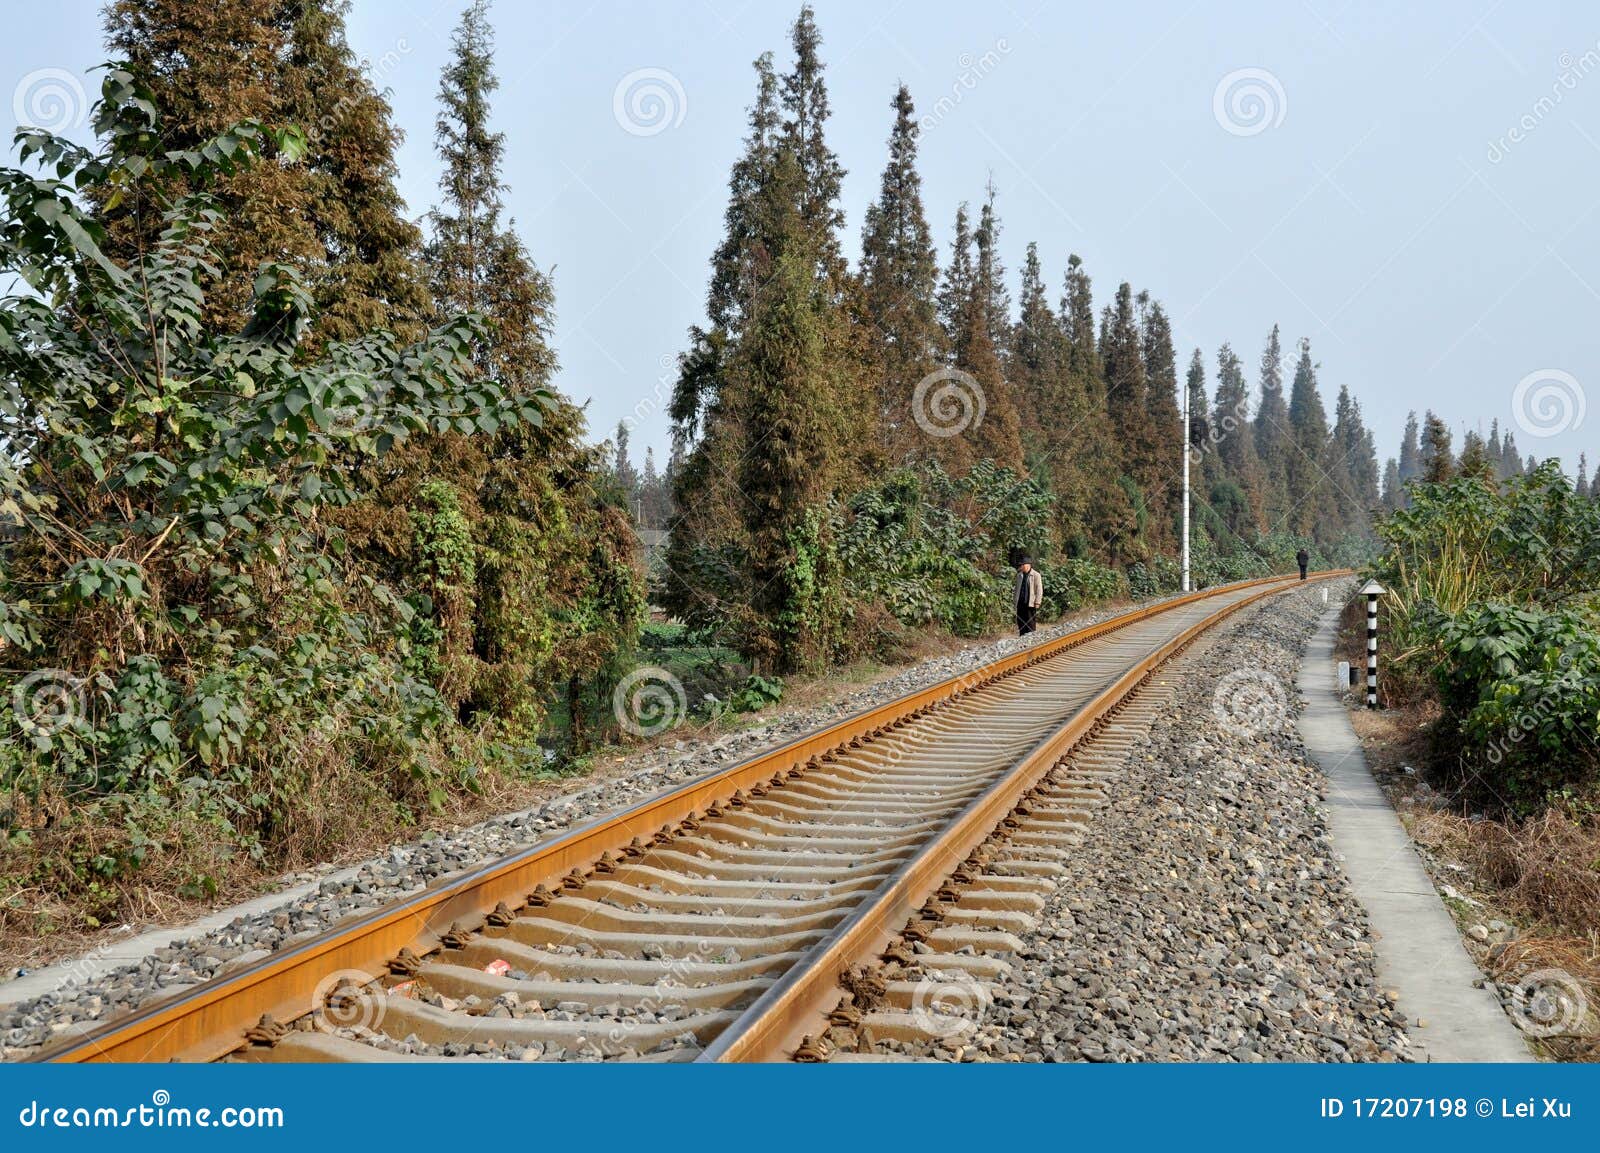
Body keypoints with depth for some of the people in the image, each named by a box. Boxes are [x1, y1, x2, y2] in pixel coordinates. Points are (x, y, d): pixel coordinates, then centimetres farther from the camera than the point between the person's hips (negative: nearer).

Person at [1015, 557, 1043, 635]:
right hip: (1020, 603, 6)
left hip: (1030, 603, -6)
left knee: (1031, 623, -4)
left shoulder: (1036, 575, -6)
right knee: (1021, 623, 8)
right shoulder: (1019, 575, 13)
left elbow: (1039, 590, -6)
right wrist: (1016, 601, 15)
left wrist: (1037, 602, -11)